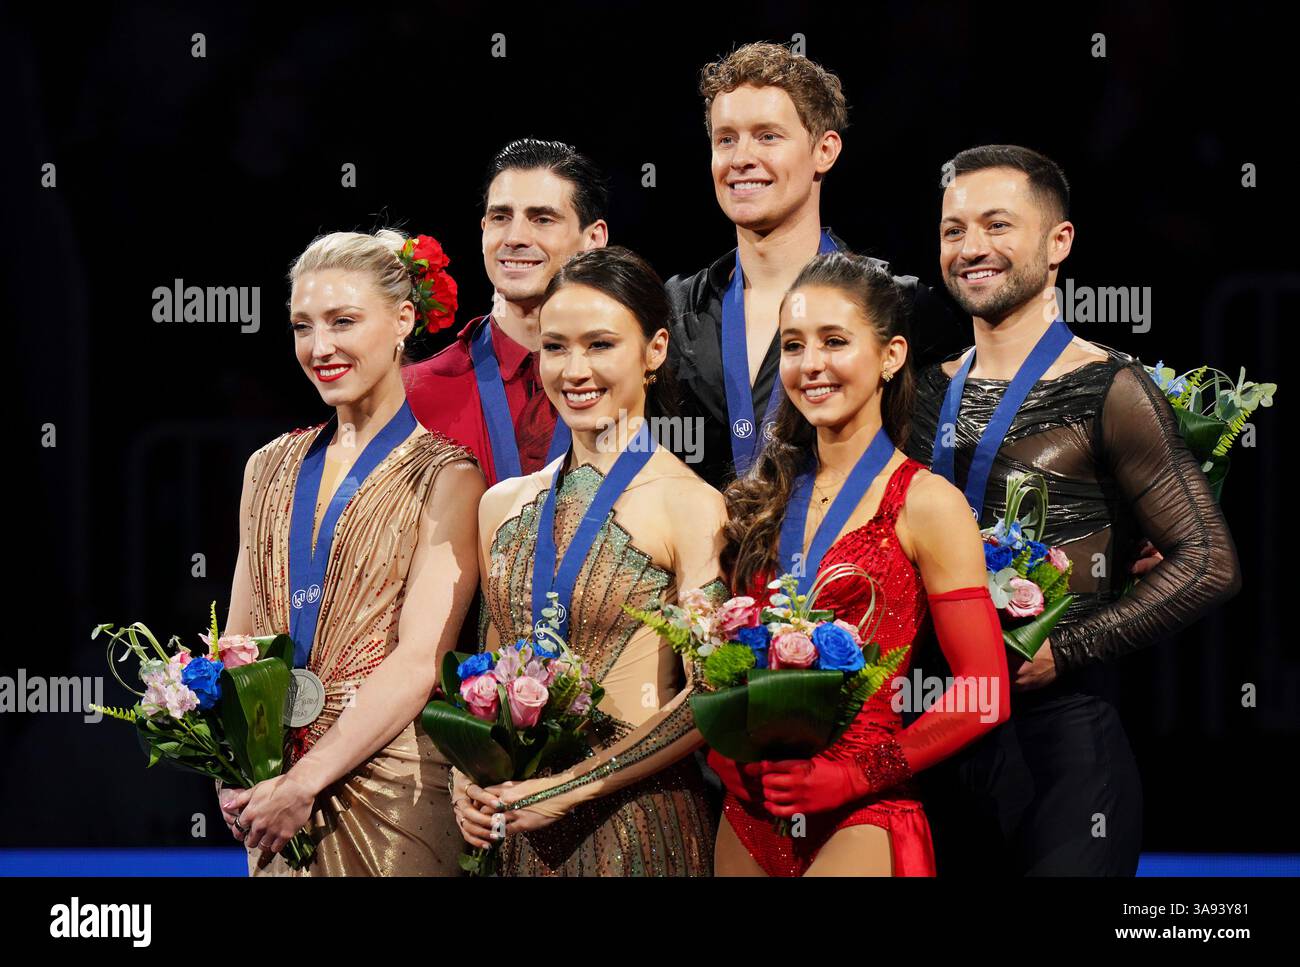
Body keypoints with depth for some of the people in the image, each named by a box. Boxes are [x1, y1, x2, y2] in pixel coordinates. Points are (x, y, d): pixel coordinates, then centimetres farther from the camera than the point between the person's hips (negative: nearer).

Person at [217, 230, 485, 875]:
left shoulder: (445, 476, -5)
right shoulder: (271, 469, 12)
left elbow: (419, 660, -13)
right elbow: (238, 639, 12)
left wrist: (306, 781, -18)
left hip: (391, 785, -4)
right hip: (273, 786, 4)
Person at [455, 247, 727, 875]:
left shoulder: (688, 505, -9)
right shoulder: (504, 504, 9)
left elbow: (709, 698, -13)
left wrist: (566, 790, -14)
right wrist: (466, 781, -1)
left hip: (637, 822, -5)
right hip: (512, 825, 5)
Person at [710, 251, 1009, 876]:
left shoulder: (925, 503, -5)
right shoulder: (762, 501, 10)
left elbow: (984, 698, -9)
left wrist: (851, 776, -14)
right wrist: (722, 754, -2)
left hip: (859, 820, -5)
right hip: (749, 814, 5)